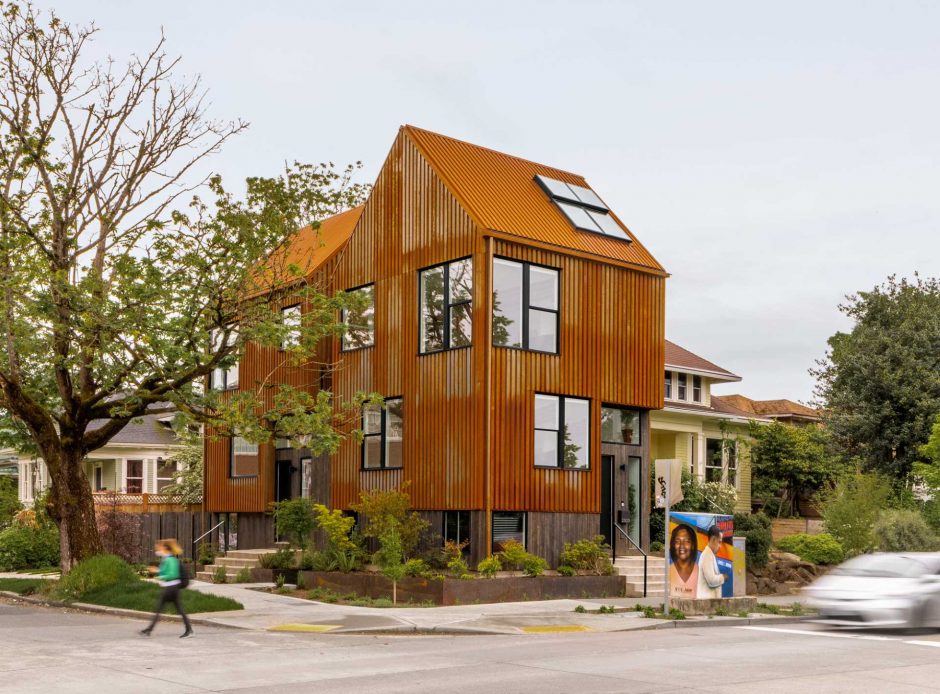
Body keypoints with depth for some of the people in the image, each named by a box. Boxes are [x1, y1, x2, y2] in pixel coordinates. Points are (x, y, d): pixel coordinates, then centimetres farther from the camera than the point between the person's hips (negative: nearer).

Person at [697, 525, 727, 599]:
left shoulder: (710, 555, 17)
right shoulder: (707, 556, -13)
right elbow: (712, 580, -19)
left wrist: (720, 577, 8)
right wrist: (723, 577, -4)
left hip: (711, 598, 10)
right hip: (707, 598, -10)